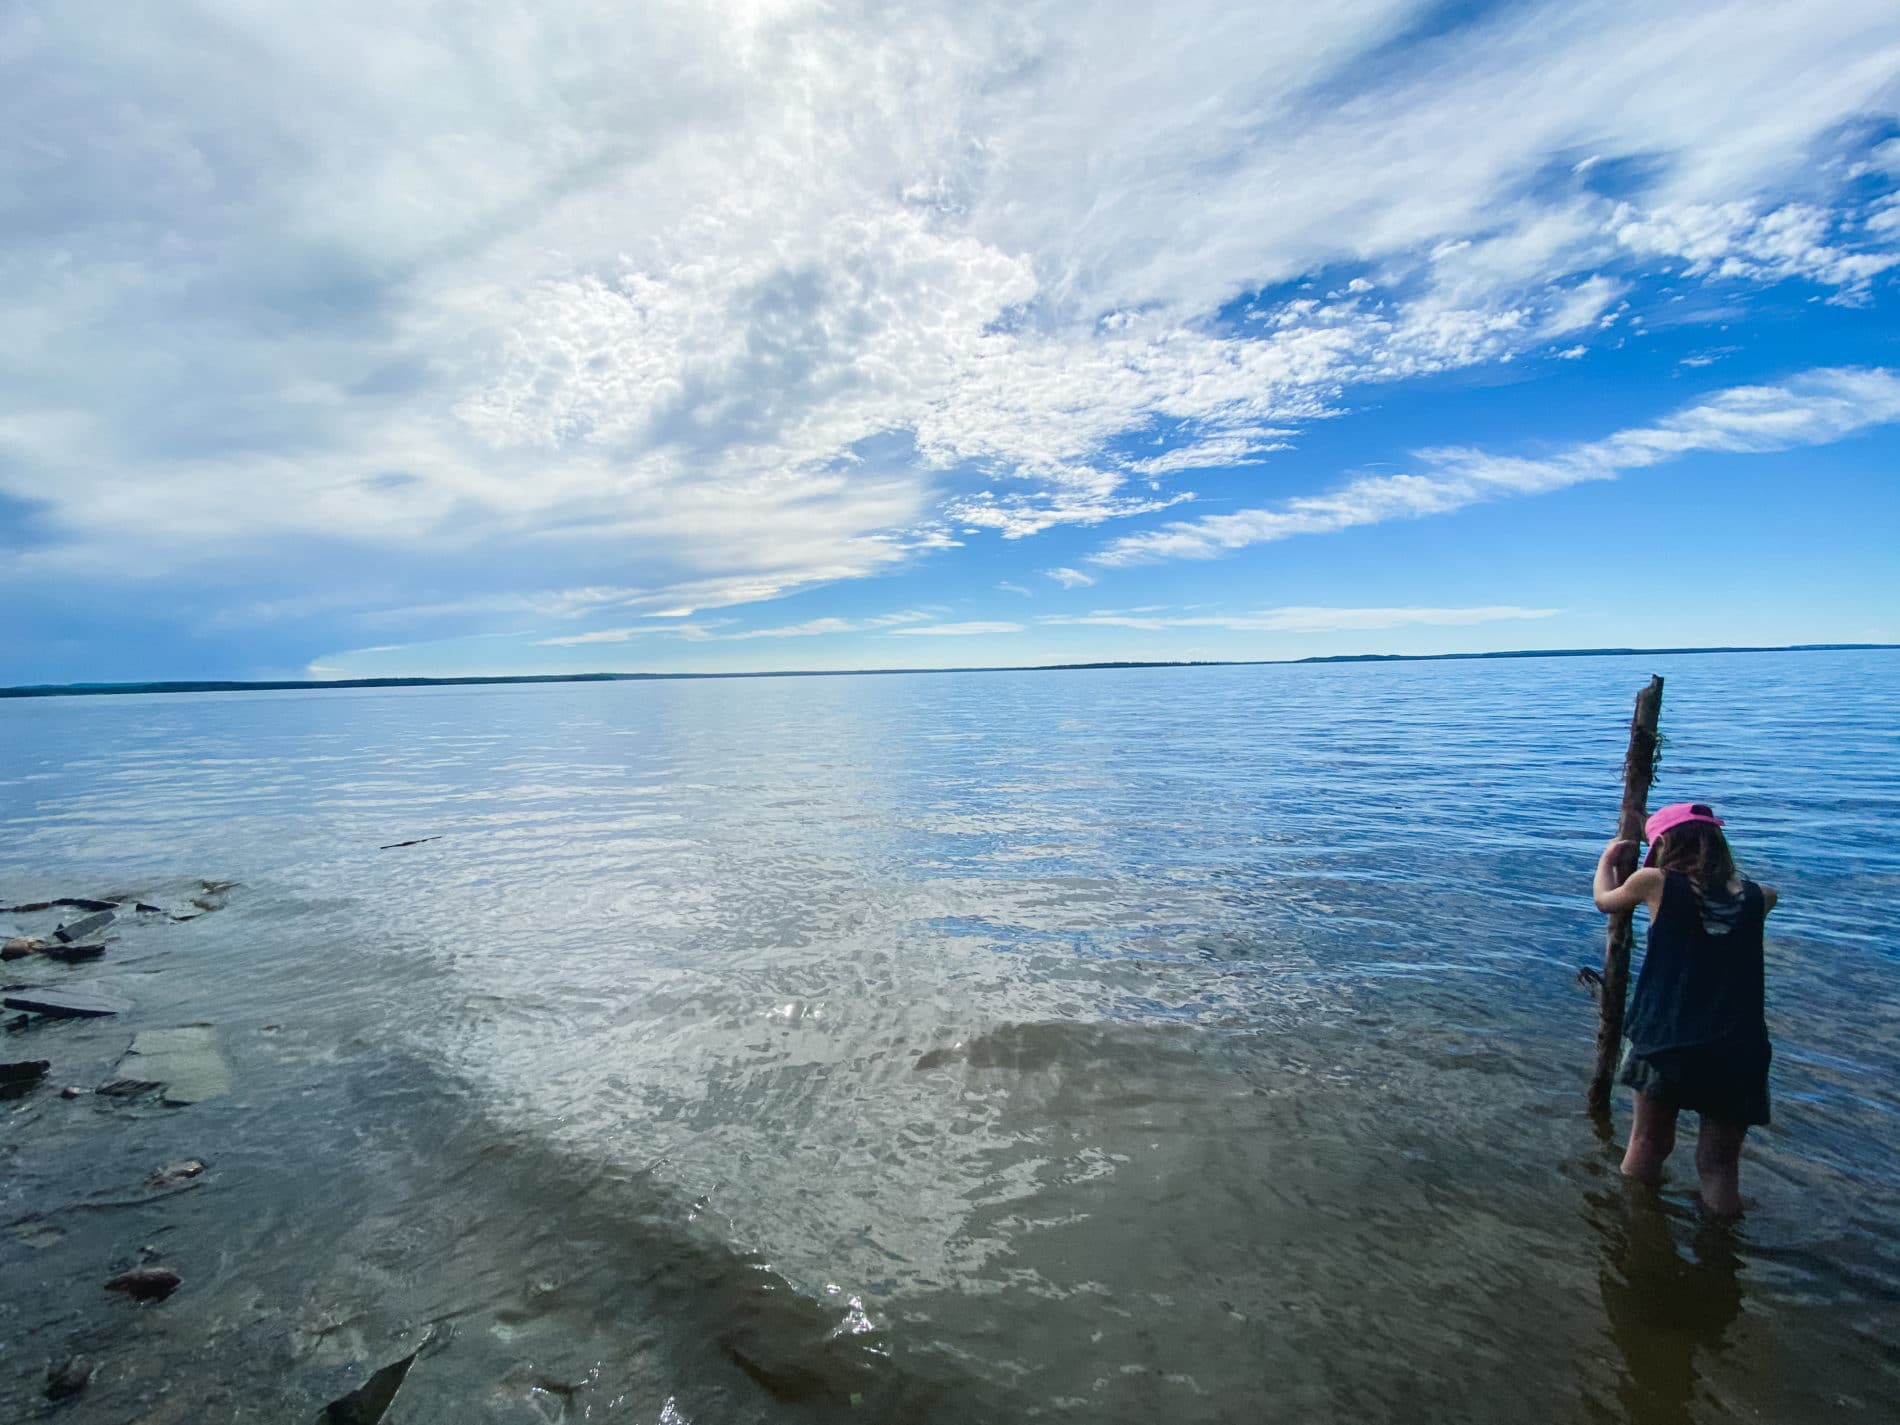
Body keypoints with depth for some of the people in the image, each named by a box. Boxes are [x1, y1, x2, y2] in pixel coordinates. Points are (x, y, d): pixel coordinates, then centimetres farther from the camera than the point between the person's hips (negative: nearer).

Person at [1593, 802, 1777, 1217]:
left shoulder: (1656, 883, -4)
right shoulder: (1755, 896, 3)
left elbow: (1604, 901, 16)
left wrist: (1608, 859, 33)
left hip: (1667, 1045, -1)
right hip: (1737, 1053, 2)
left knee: (1647, 1148, 15)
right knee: (1720, 1166, 10)